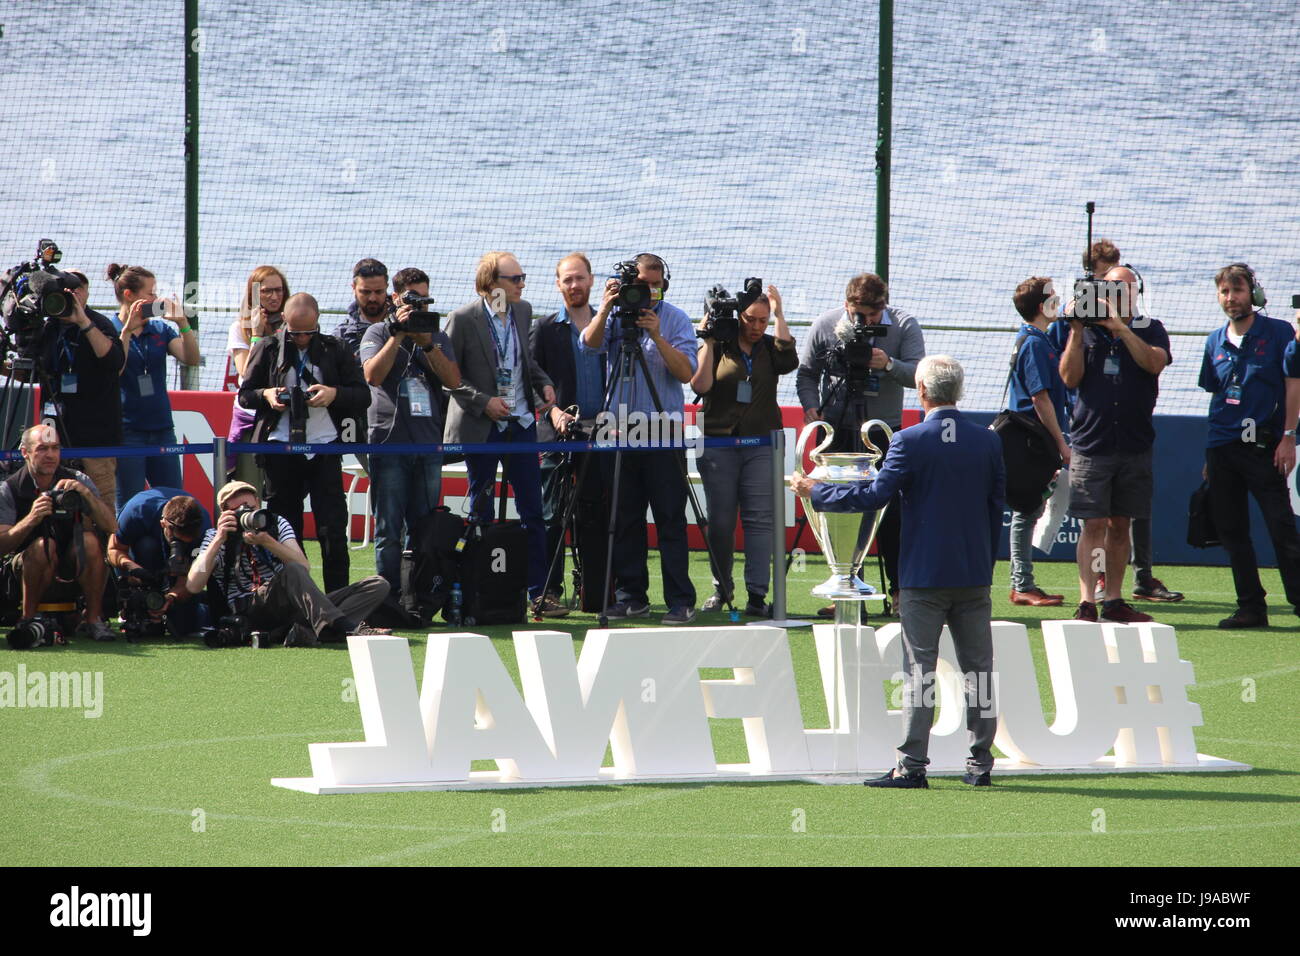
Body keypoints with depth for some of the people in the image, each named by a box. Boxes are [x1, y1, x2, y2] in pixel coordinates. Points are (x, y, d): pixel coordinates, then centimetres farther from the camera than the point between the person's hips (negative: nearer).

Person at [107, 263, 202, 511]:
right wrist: (127, 330, -21)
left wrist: (182, 323, -12)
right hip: (127, 432, -5)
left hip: (162, 428, 5)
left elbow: (192, 359, -1)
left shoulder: (161, 330, 10)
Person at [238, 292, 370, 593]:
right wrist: (266, 395, -10)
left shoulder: (335, 351, 6)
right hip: (281, 452, 1)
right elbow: (244, 394, 11)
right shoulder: (268, 349, 6)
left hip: (324, 448, -1)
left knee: (333, 529, -6)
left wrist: (335, 394, -13)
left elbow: (363, 396, 6)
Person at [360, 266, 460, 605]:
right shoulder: (378, 333, 7)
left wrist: (427, 343, -7)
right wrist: (398, 335, -12)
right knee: (389, 531, -5)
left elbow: (453, 380, 2)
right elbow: (373, 374, -10)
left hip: (428, 446, 3)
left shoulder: (437, 338, 17)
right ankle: (389, 599, -4)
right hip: (389, 442, -3)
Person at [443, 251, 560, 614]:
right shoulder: (463, 319, -11)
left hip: (521, 421, 5)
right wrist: (483, 402, -17)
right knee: (481, 514, 4)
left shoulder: (523, 312, 6)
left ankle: (538, 591, 7)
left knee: (533, 511, 3)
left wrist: (543, 383, 3)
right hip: (481, 428, -5)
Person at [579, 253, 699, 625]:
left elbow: (686, 372, -9)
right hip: (620, 426, 3)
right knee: (625, 519, 6)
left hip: (663, 429, -3)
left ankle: (680, 601, -6)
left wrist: (657, 337, -19)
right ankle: (631, 596, 13)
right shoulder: (614, 317, 8)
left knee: (670, 518, -5)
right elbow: (590, 343, -10)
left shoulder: (676, 320, 2)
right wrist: (605, 309, -22)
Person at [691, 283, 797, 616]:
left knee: (760, 519, -7)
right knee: (720, 520, 2)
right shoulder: (718, 347, 6)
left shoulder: (769, 348, 10)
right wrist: (708, 342, -6)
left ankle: (757, 595, -10)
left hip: (761, 444, 1)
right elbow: (700, 384, -7)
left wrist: (779, 315, -8)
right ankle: (721, 590, 15)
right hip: (719, 442, -1)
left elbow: (789, 362, -11)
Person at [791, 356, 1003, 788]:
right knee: (978, 668, 8)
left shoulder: (910, 441, -11)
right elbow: (996, 508, 9)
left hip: (924, 578, -4)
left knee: (919, 668, -1)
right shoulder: (988, 442, 3)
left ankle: (912, 765, -3)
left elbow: (875, 495, -10)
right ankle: (980, 763, 10)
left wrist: (815, 492, 2)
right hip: (974, 577, 4)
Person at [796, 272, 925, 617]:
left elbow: (919, 374, -12)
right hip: (837, 431, 2)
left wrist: (889, 365, -30)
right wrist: (811, 406, -11)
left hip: (884, 432, -2)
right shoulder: (826, 325, -1)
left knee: (890, 512, -3)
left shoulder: (904, 325, -6)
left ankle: (899, 589, 5)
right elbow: (806, 372, 5)